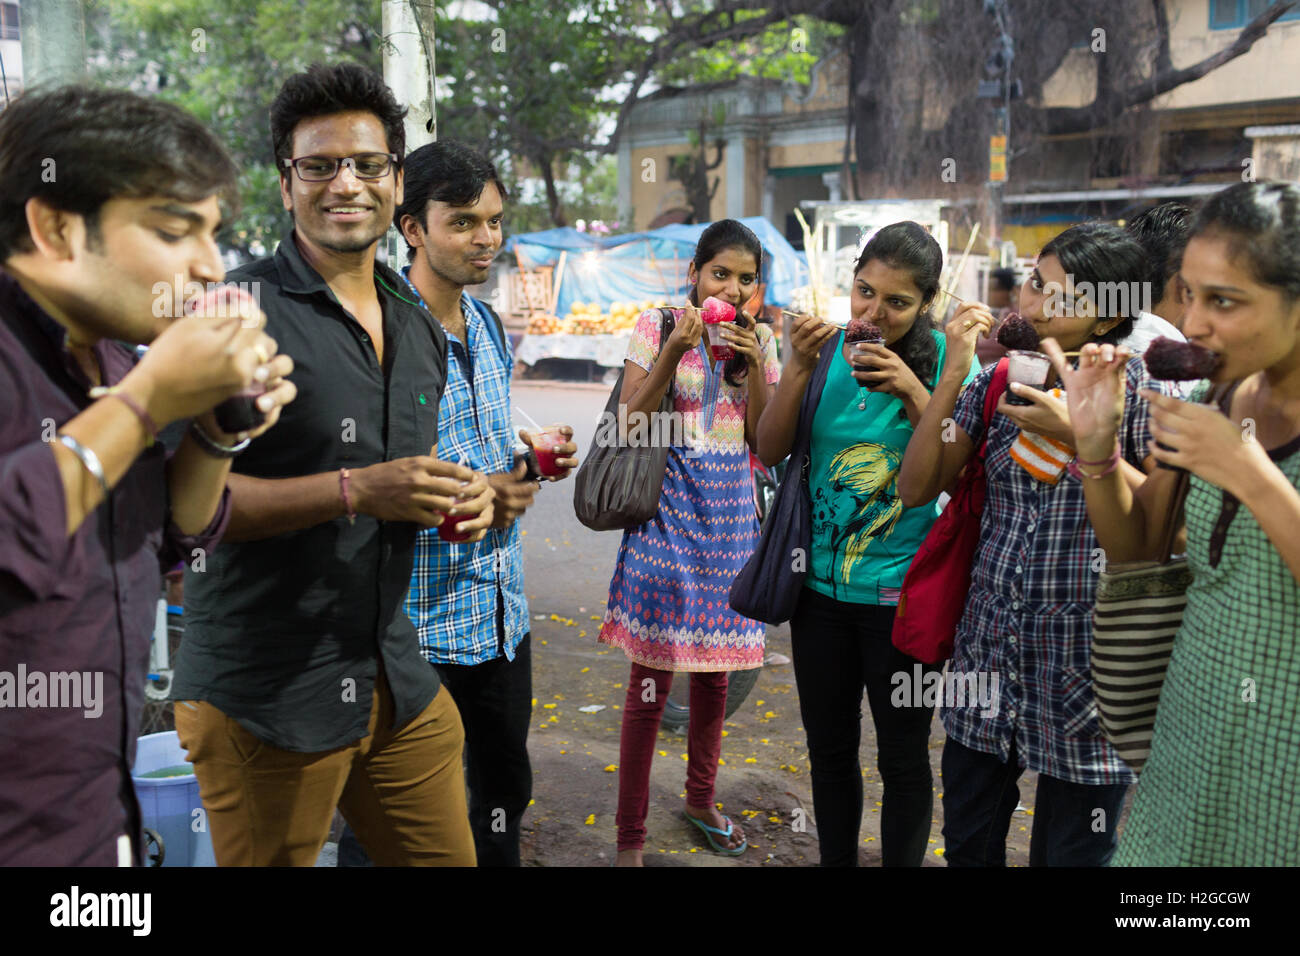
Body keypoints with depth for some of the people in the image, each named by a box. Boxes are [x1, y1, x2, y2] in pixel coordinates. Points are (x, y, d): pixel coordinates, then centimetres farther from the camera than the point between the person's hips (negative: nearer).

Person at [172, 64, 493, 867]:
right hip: (263, 700, -6)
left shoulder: (423, 333, 12)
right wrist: (354, 491, -25)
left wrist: (458, 502, 0)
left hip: (397, 682, 7)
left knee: (449, 856, 17)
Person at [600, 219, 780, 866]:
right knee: (651, 679, -2)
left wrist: (753, 362, -9)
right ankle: (629, 835, 11)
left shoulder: (759, 340, 7)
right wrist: (674, 351, -18)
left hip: (730, 513, 4)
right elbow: (630, 428, -9)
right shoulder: (656, 327, -3)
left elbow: (768, 444, 2)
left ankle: (701, 799, 35)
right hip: (668, 508, -4)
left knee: (714, 669, 14)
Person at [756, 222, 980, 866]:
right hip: (821, 582, 3)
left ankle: (902, 861, 31)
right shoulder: (828, 349, -1)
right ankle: (835, 860, 37)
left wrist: (913, 392, -23)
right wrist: (798, 367, -17)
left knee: (902, 757, 10)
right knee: (829, 748, 18)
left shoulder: (946, 359, -8)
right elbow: (770, 451, -5)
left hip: (902, 589, -3)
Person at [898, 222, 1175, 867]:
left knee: (1068, 853, 11)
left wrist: (1081, 437, -21)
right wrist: (951, 377, -12)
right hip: (988, 643, 4)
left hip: (1086, 660, -3)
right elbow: (915, 488, -3)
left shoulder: (1135, 384, -7)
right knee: (967, 845, 17)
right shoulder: (996, 382, 3)